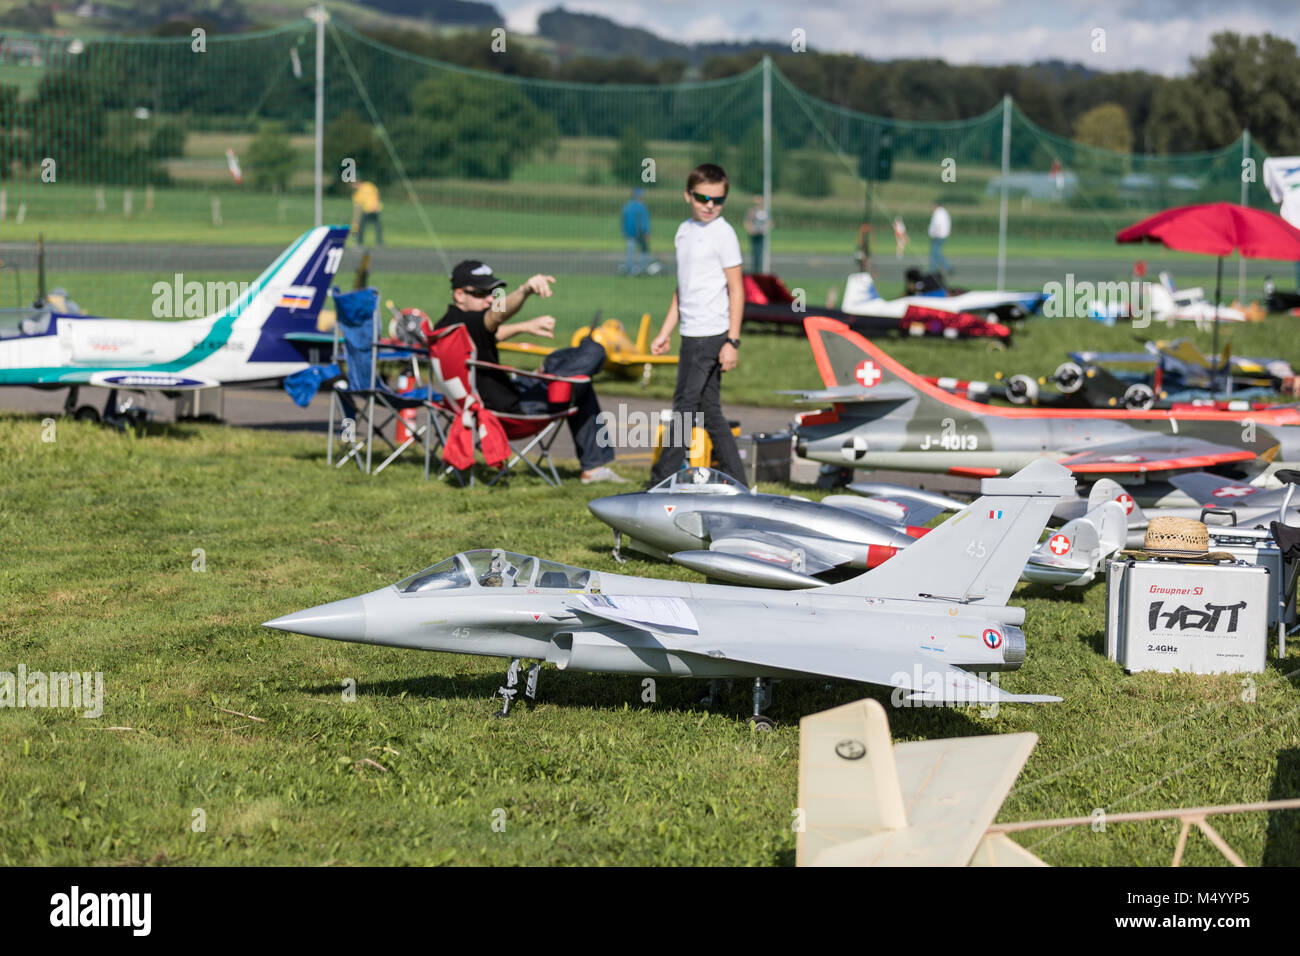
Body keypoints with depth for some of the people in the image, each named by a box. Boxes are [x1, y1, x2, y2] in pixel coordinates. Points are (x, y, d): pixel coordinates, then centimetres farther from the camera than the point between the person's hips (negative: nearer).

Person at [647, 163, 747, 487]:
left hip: (712, 335, -8)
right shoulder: (685, 231, 14)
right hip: (691, 335, 8)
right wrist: (665, 333, 20)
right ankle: (735, 481, 12)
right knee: (708, 409, 8)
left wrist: (732, 341, -14)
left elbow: (736, 290, -9)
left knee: (686, 404, -6)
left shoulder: (723, 233, -8)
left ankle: (661, 481, -2)